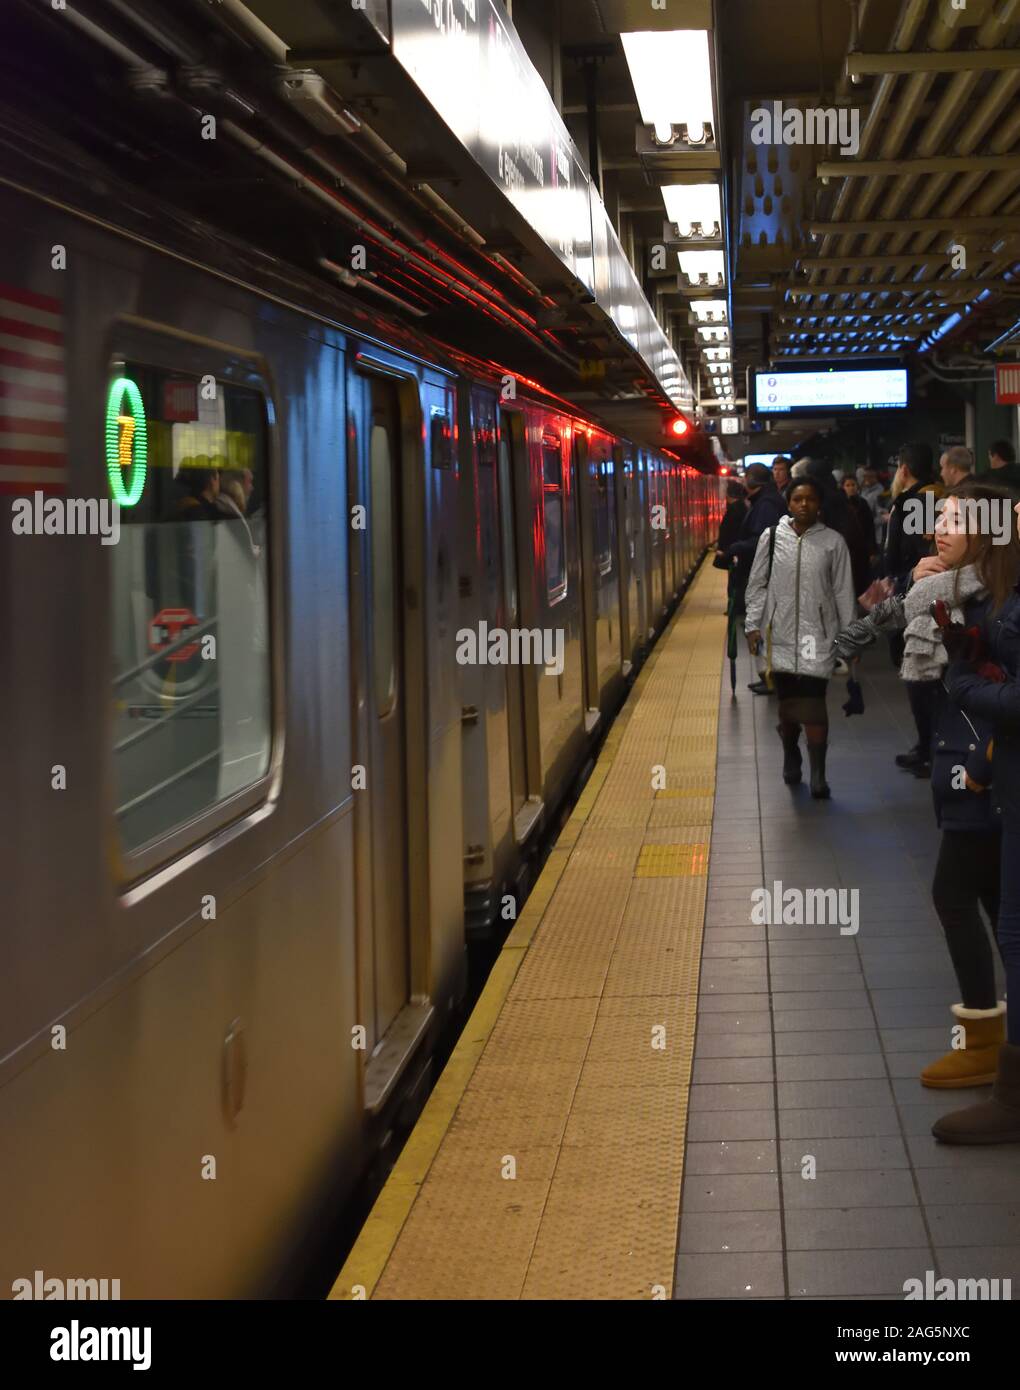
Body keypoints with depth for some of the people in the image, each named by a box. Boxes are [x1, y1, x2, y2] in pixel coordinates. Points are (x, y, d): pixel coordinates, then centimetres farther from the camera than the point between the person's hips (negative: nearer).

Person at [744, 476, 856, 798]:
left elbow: (843, 591, 3)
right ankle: (791, 756, 34)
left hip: (817, 633, -2)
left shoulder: (833, 541, -1)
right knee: (787, 701, 10)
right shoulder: (771, 537, 2)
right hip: (781, 632, 2)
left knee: (813, 704, -9)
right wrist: (753, 625, 1)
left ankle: (818, 773, -3)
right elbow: (757, 585, 7)